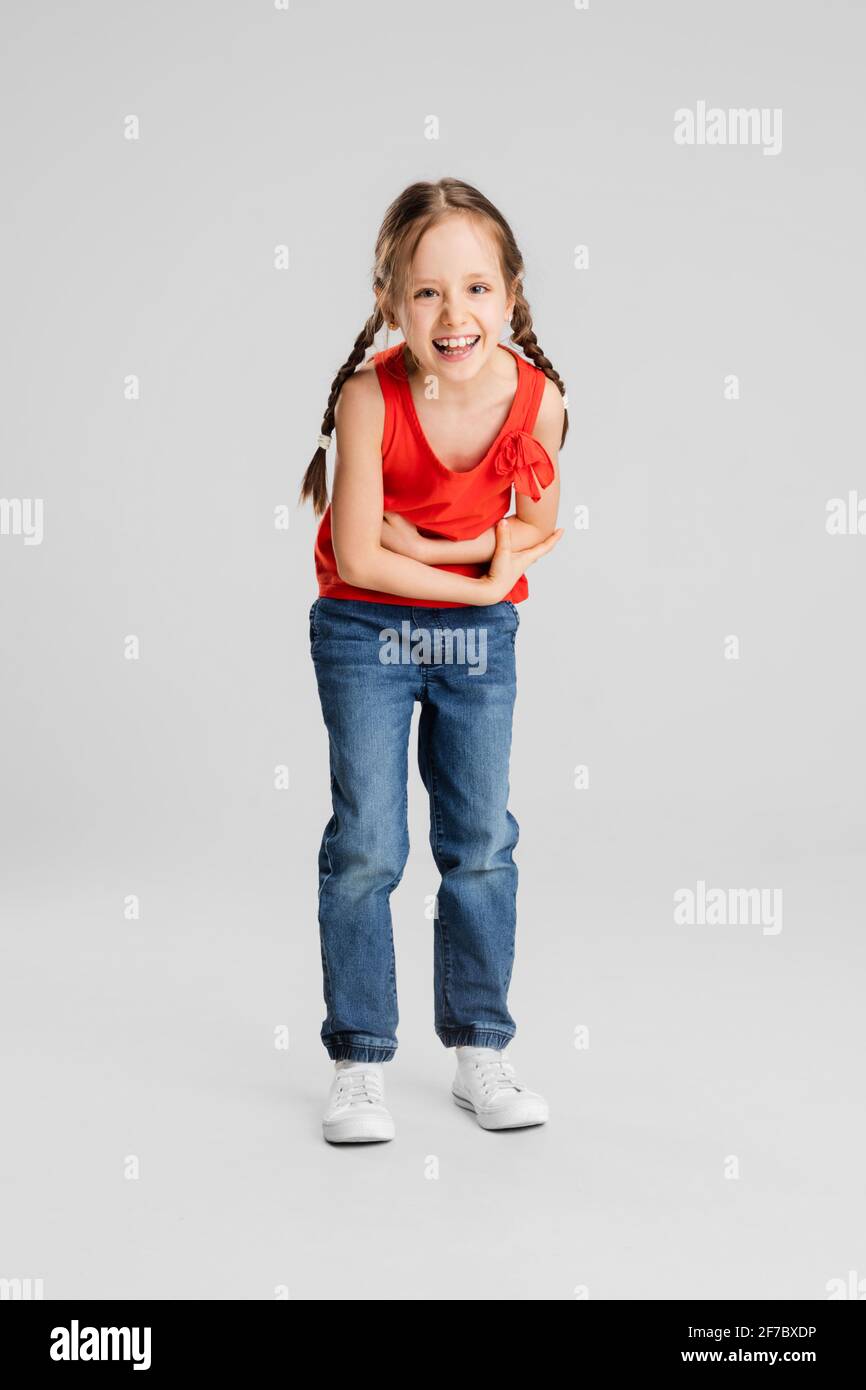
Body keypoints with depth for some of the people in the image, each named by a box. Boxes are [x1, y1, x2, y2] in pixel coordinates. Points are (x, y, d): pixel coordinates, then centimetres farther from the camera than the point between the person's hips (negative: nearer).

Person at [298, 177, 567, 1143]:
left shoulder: (538, 398, -16)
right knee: (366, 849, -1)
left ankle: (480, 1051, 23)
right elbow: (358, 558, -22)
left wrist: (431, 546, -17)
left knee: (482, 846, 8)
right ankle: (359, 1063, 11)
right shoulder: (369, 397, -24)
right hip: (366, 633, -3)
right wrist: (480, 575, -17)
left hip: (480, 635, 3)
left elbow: (537, 528, -3)